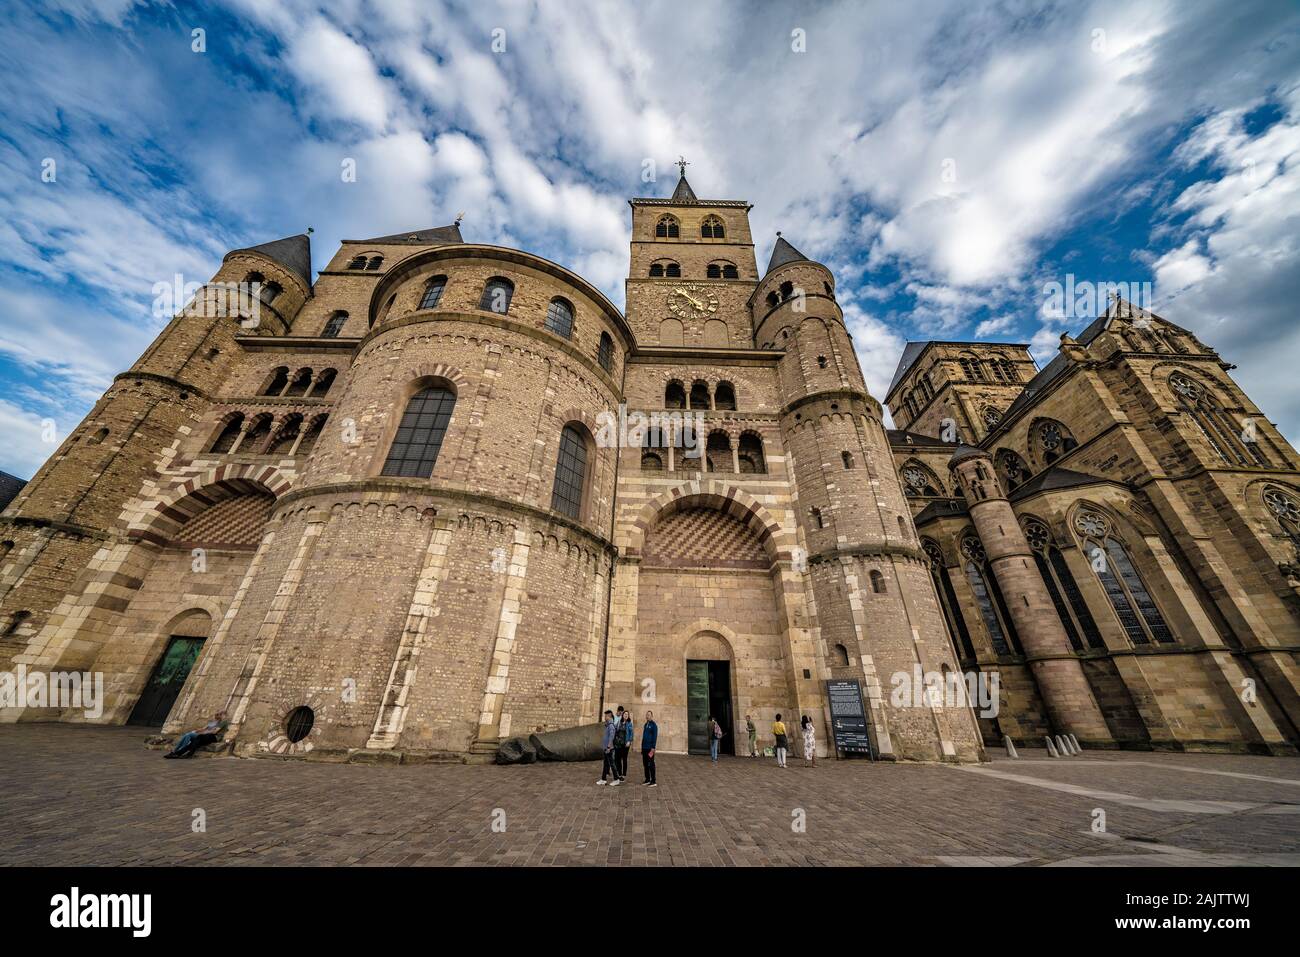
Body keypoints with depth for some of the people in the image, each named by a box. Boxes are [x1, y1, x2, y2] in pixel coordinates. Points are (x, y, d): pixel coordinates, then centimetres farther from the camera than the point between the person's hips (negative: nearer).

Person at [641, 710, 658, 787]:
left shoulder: (653, 725, -10)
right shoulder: (645, 725, 13)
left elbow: (655, 737, -14)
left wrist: (653, 748, -18)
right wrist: (642, 747, 17)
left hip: (650, 748, -7)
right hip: (644, 748, 8)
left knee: (651, 765, -2)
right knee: (645, 764, 12)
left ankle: (653, 782, 6)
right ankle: (647, 780, 23)